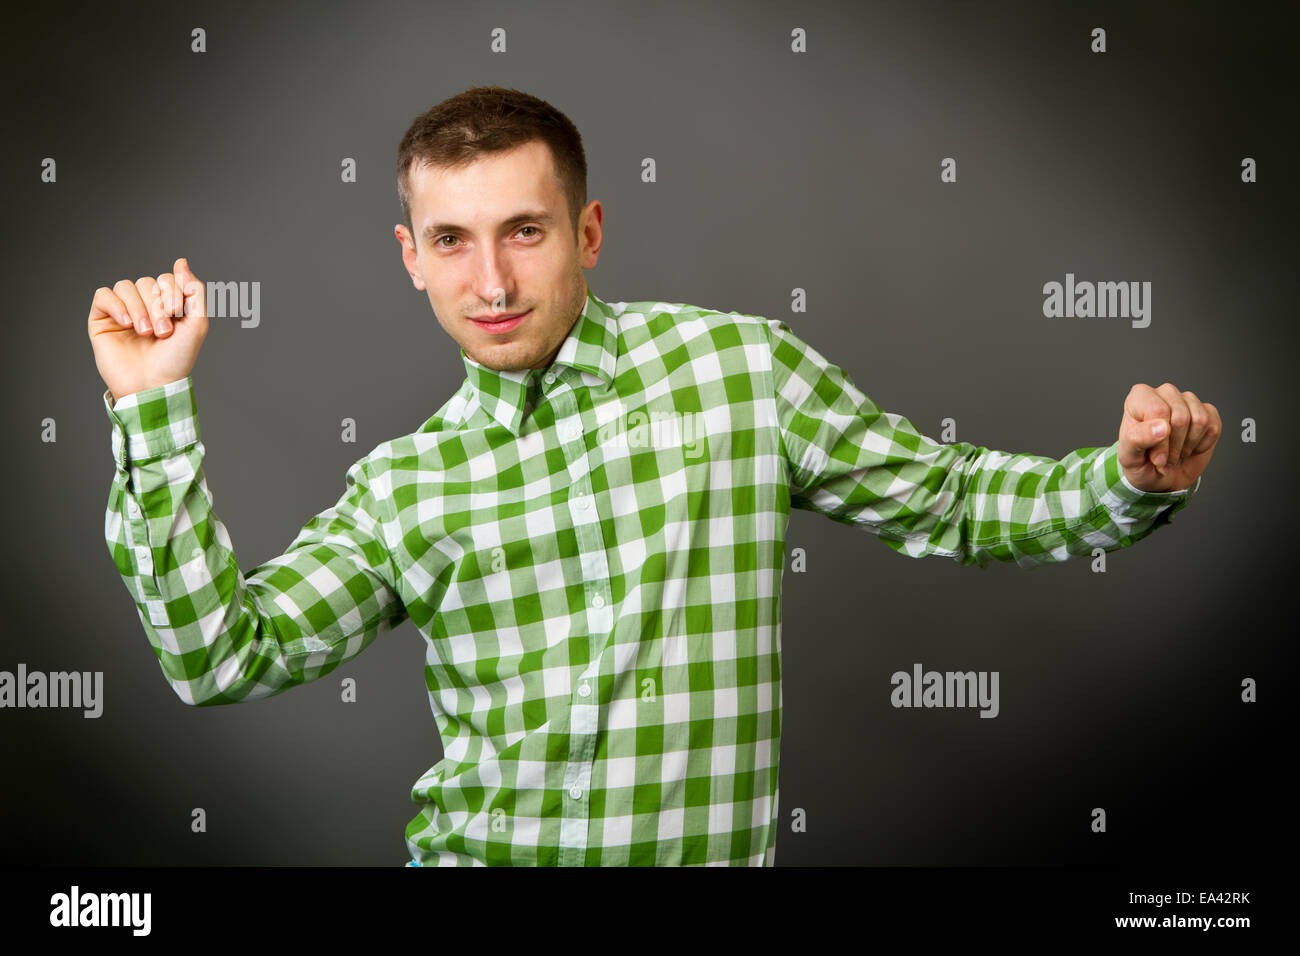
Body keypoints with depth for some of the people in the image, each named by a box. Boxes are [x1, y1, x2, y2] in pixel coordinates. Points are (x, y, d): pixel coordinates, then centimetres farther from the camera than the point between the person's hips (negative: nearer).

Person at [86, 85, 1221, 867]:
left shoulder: (737, 365, -3)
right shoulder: (402, 486, 2)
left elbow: (954, 501, 5)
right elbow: (223, 654, -6)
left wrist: (1131, 481, -12)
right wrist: (153, 407, -10)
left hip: (711, 855, -1)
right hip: (472, 852, 1)